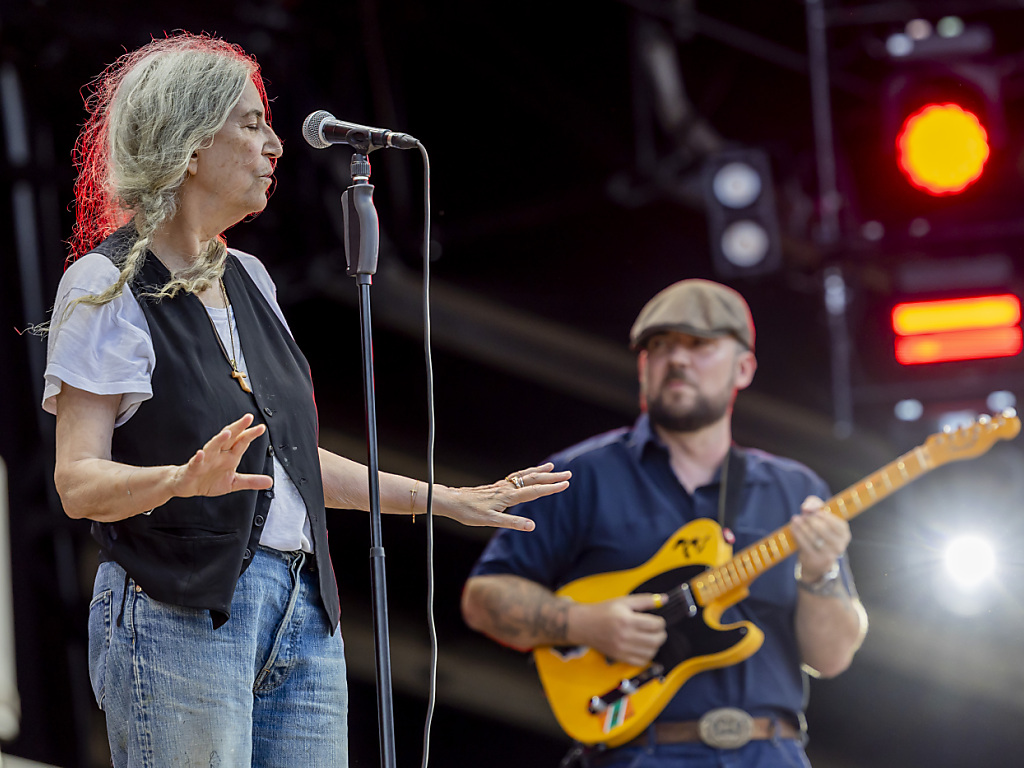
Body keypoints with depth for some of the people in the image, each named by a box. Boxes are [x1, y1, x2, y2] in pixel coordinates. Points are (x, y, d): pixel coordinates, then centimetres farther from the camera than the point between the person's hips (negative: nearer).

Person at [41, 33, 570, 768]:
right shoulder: (106, 286, -5)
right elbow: (78, 481, -13)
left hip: (304, 616, 7)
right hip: (178, 618, -7)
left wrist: (446, 499, 26)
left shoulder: (247, 278, 19)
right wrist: (184, 479, -32)